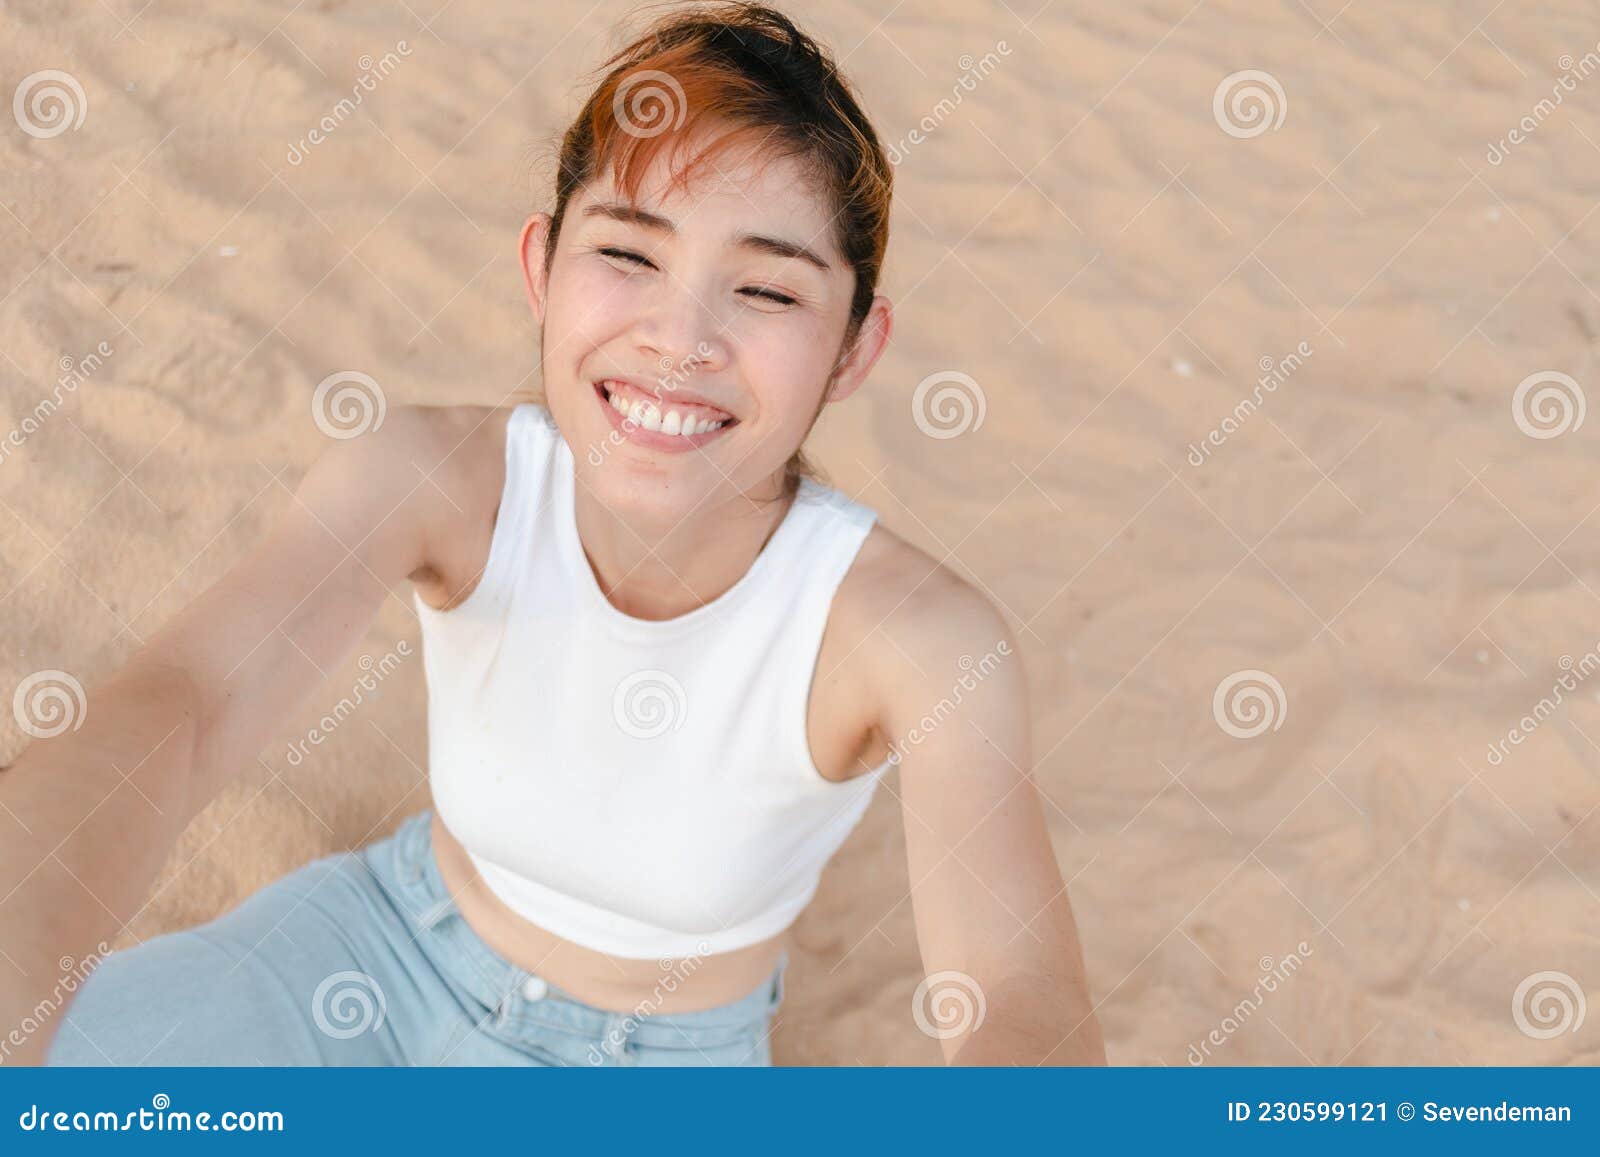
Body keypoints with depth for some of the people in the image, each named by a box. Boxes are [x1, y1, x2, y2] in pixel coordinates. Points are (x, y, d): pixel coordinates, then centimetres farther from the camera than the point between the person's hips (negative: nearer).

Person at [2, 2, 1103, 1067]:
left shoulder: (921, 638, -29)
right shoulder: (440, 477, -24)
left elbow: (1028, 1007, -41)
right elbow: (177, 707, -42)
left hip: (658, 1059, -1)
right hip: (393, 940, 1)